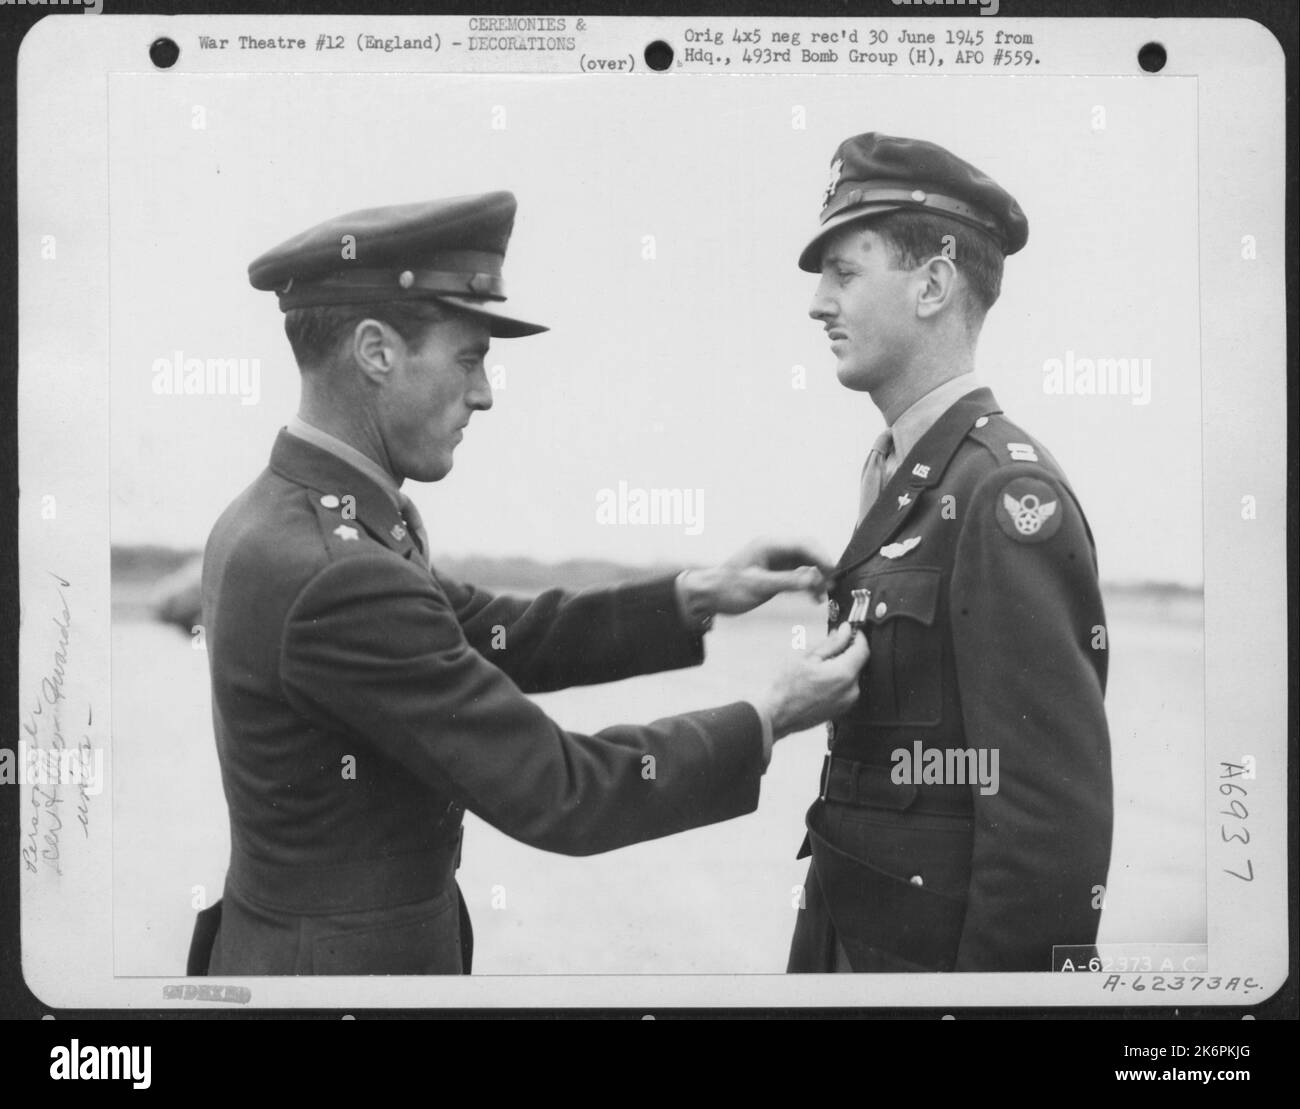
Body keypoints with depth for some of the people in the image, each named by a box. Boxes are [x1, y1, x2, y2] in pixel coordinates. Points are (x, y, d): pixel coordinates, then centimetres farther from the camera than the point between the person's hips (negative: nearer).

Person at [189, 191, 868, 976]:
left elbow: (489, 637, 8)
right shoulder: (334, 579, -27)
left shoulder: (283, 514, 1)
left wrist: (695, 597, 1)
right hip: (347, 967, -9)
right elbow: (557, 794, -23)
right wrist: (768, 720, -12)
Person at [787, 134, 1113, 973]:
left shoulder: (1007, 494, -18)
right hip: (857, 934, 8)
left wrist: (1001, 967, -18)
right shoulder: (903, 473, 8)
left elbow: (1055, 809, -21)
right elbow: (875, 740, 9)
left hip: (946, 948, -8)